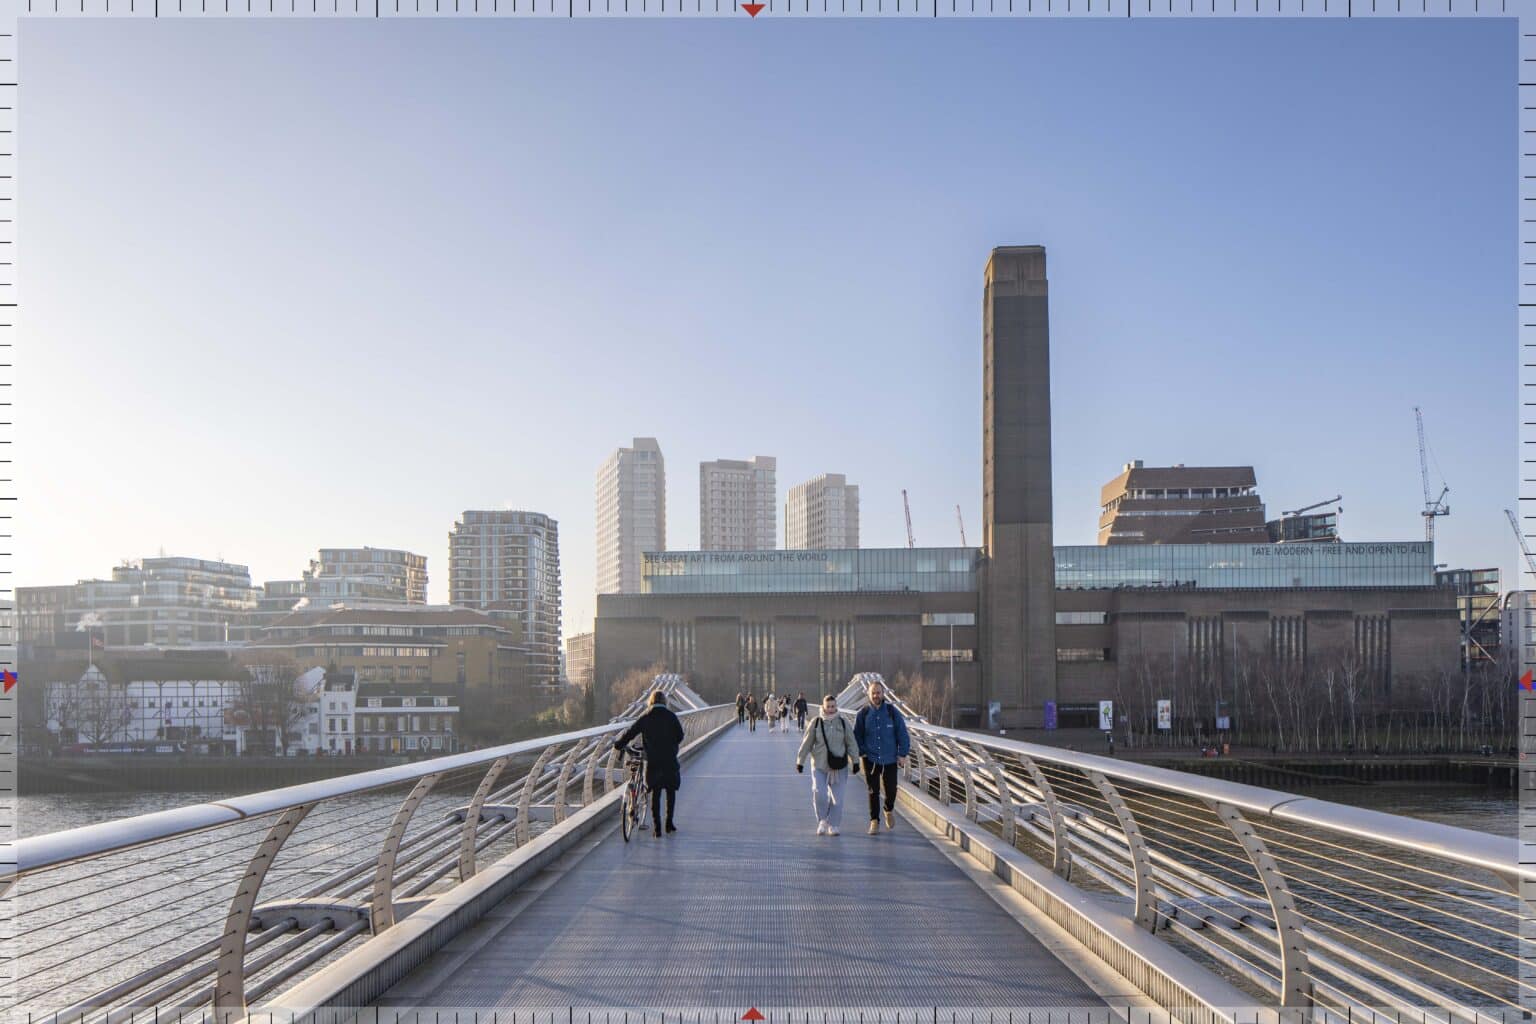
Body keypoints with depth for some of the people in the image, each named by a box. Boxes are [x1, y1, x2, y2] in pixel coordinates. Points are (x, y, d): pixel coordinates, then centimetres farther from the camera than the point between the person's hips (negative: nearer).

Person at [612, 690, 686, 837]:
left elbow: (630, 733, 1)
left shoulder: (645, 718, 0)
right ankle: (669, 823, 15)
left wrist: (617, 744, 16)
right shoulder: (671, 716, -3)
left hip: (652, 761, 1)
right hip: (670, 760, -1)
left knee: (655, 793, 7)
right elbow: (680, 736, -1)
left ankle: (657, 828, 3)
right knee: (671, 791, 15)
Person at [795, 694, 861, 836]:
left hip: (839, 767, 1)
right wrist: (800, 761, 3)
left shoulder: (843, 722, 0)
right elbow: (806, 743, 2)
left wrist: (855, 761, 3)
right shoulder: (816, 722, -2)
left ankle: (833, 825, 17)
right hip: (819, 765, -1)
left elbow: (851, 744, 5)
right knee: (819, 793, -13)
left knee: (837, 797, 1)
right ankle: (822, 821, 9)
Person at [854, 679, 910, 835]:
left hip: (890, 759, 0)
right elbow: (856, 735, 6)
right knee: (873, 792, 2)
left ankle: (889, 810, 35)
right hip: (870, 759, 0)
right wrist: (860, 752, -2)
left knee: (890, 790, 5)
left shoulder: (892, 712, -3)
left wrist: (902, 754, -3)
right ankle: (874, 821, 13)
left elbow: (903, 734, 1)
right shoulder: (863, 713, -1)